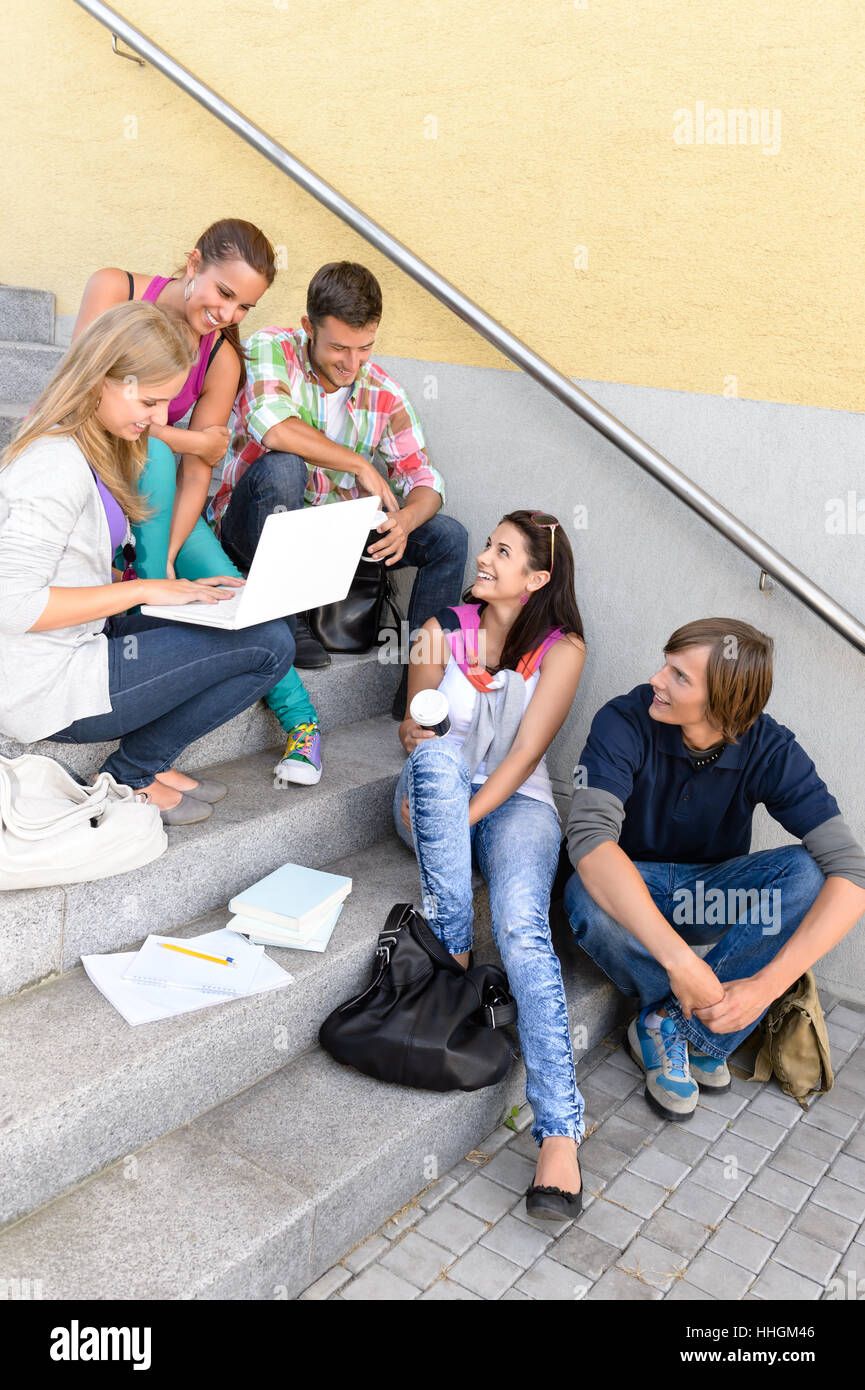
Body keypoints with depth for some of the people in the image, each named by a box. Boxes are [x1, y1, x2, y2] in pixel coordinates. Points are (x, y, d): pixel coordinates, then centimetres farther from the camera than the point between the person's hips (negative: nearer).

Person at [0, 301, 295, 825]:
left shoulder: (90, 446, 10)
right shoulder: (59, 466, -21)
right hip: (47, 692, -10)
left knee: (256, 620, 14)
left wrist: (175, 590, 4)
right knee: (270, 644, -13)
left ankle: (145, 765, 13)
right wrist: (144, 590, -19)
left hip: (74, 644, 10)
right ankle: (131, 777, 2)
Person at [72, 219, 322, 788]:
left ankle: (300, 717, -11)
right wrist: (190, 440, -22)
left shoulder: (223, 360, -5)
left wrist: (167, 554, -27)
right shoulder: (115, 289, -13)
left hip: (151, 486, 2)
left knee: (223, 580, -20)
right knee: (152, 453, -34)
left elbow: (196, 474, -11)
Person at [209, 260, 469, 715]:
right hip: (252, 526, -4)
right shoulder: (271, 349, -14)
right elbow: (271, 426, -34)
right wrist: (359, 464, -27)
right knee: (282, 466, -37)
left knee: (449, 537, -11)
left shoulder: (384, 394, -2)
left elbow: (425, 482, -4)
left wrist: (405, 520, -28)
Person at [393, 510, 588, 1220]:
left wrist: (461, 819, -22)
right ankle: (453, 955, -30)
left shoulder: (561, 648, -4)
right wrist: (416, 720, -19)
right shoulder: (445, 626, 3)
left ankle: (560, 1136, -36)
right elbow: (417, 737, 5)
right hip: (437, 800, 2)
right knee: (437, 754, -35)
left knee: (522, 926, -30)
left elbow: (524, 755, -11)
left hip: (514, 803, -2)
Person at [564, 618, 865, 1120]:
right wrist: (679, 959, -47)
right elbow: (590, 838, -38)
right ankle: (703, 1031, -11)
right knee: (588, 899, -36)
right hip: (632, 890, -1)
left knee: (810, 874, -27)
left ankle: (668, 1023, -18)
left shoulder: (769, 749, -19)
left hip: (710, 896, 2)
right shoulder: (625, 722, -23)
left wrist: (765, 985, -38)